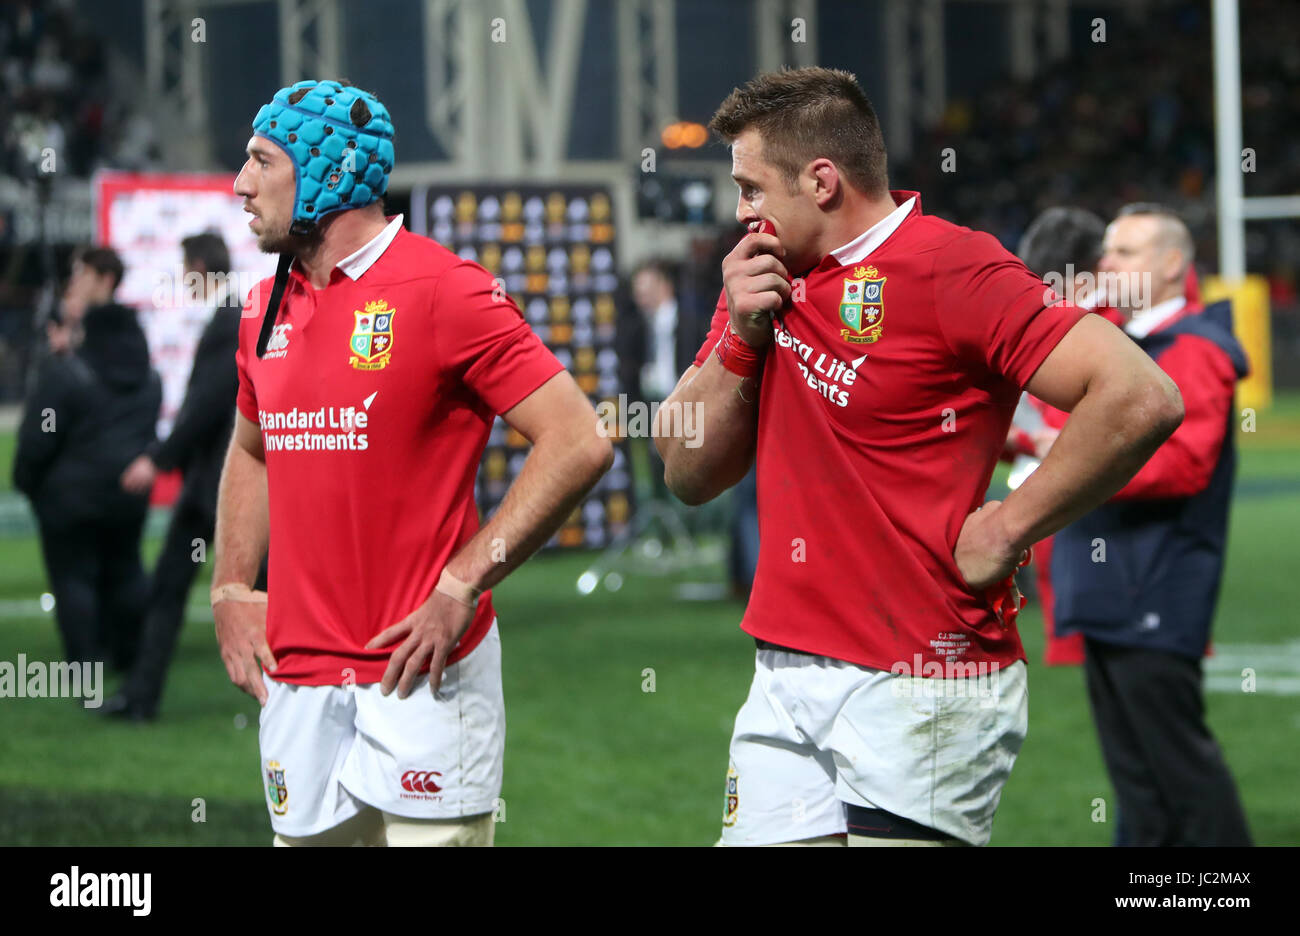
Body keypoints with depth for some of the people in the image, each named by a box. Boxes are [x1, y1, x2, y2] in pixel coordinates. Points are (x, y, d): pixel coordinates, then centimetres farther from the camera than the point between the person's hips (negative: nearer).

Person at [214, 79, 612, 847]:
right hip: (298, 681, 6)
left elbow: (579, 445, -15)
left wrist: (460, 588, -16)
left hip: (420, 675, -6)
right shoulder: (268, 308, 12)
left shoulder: (442, 290, -10)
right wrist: (230, 590, 14)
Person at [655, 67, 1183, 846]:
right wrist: (741, 335, 0)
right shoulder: (766, 277, 13)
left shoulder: (950, 270, -11)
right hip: (785, 680, 7)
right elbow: (690, 477, 14)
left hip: (919, 690, -7)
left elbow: (1142, 399, -20)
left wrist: (1006, 530, -14)